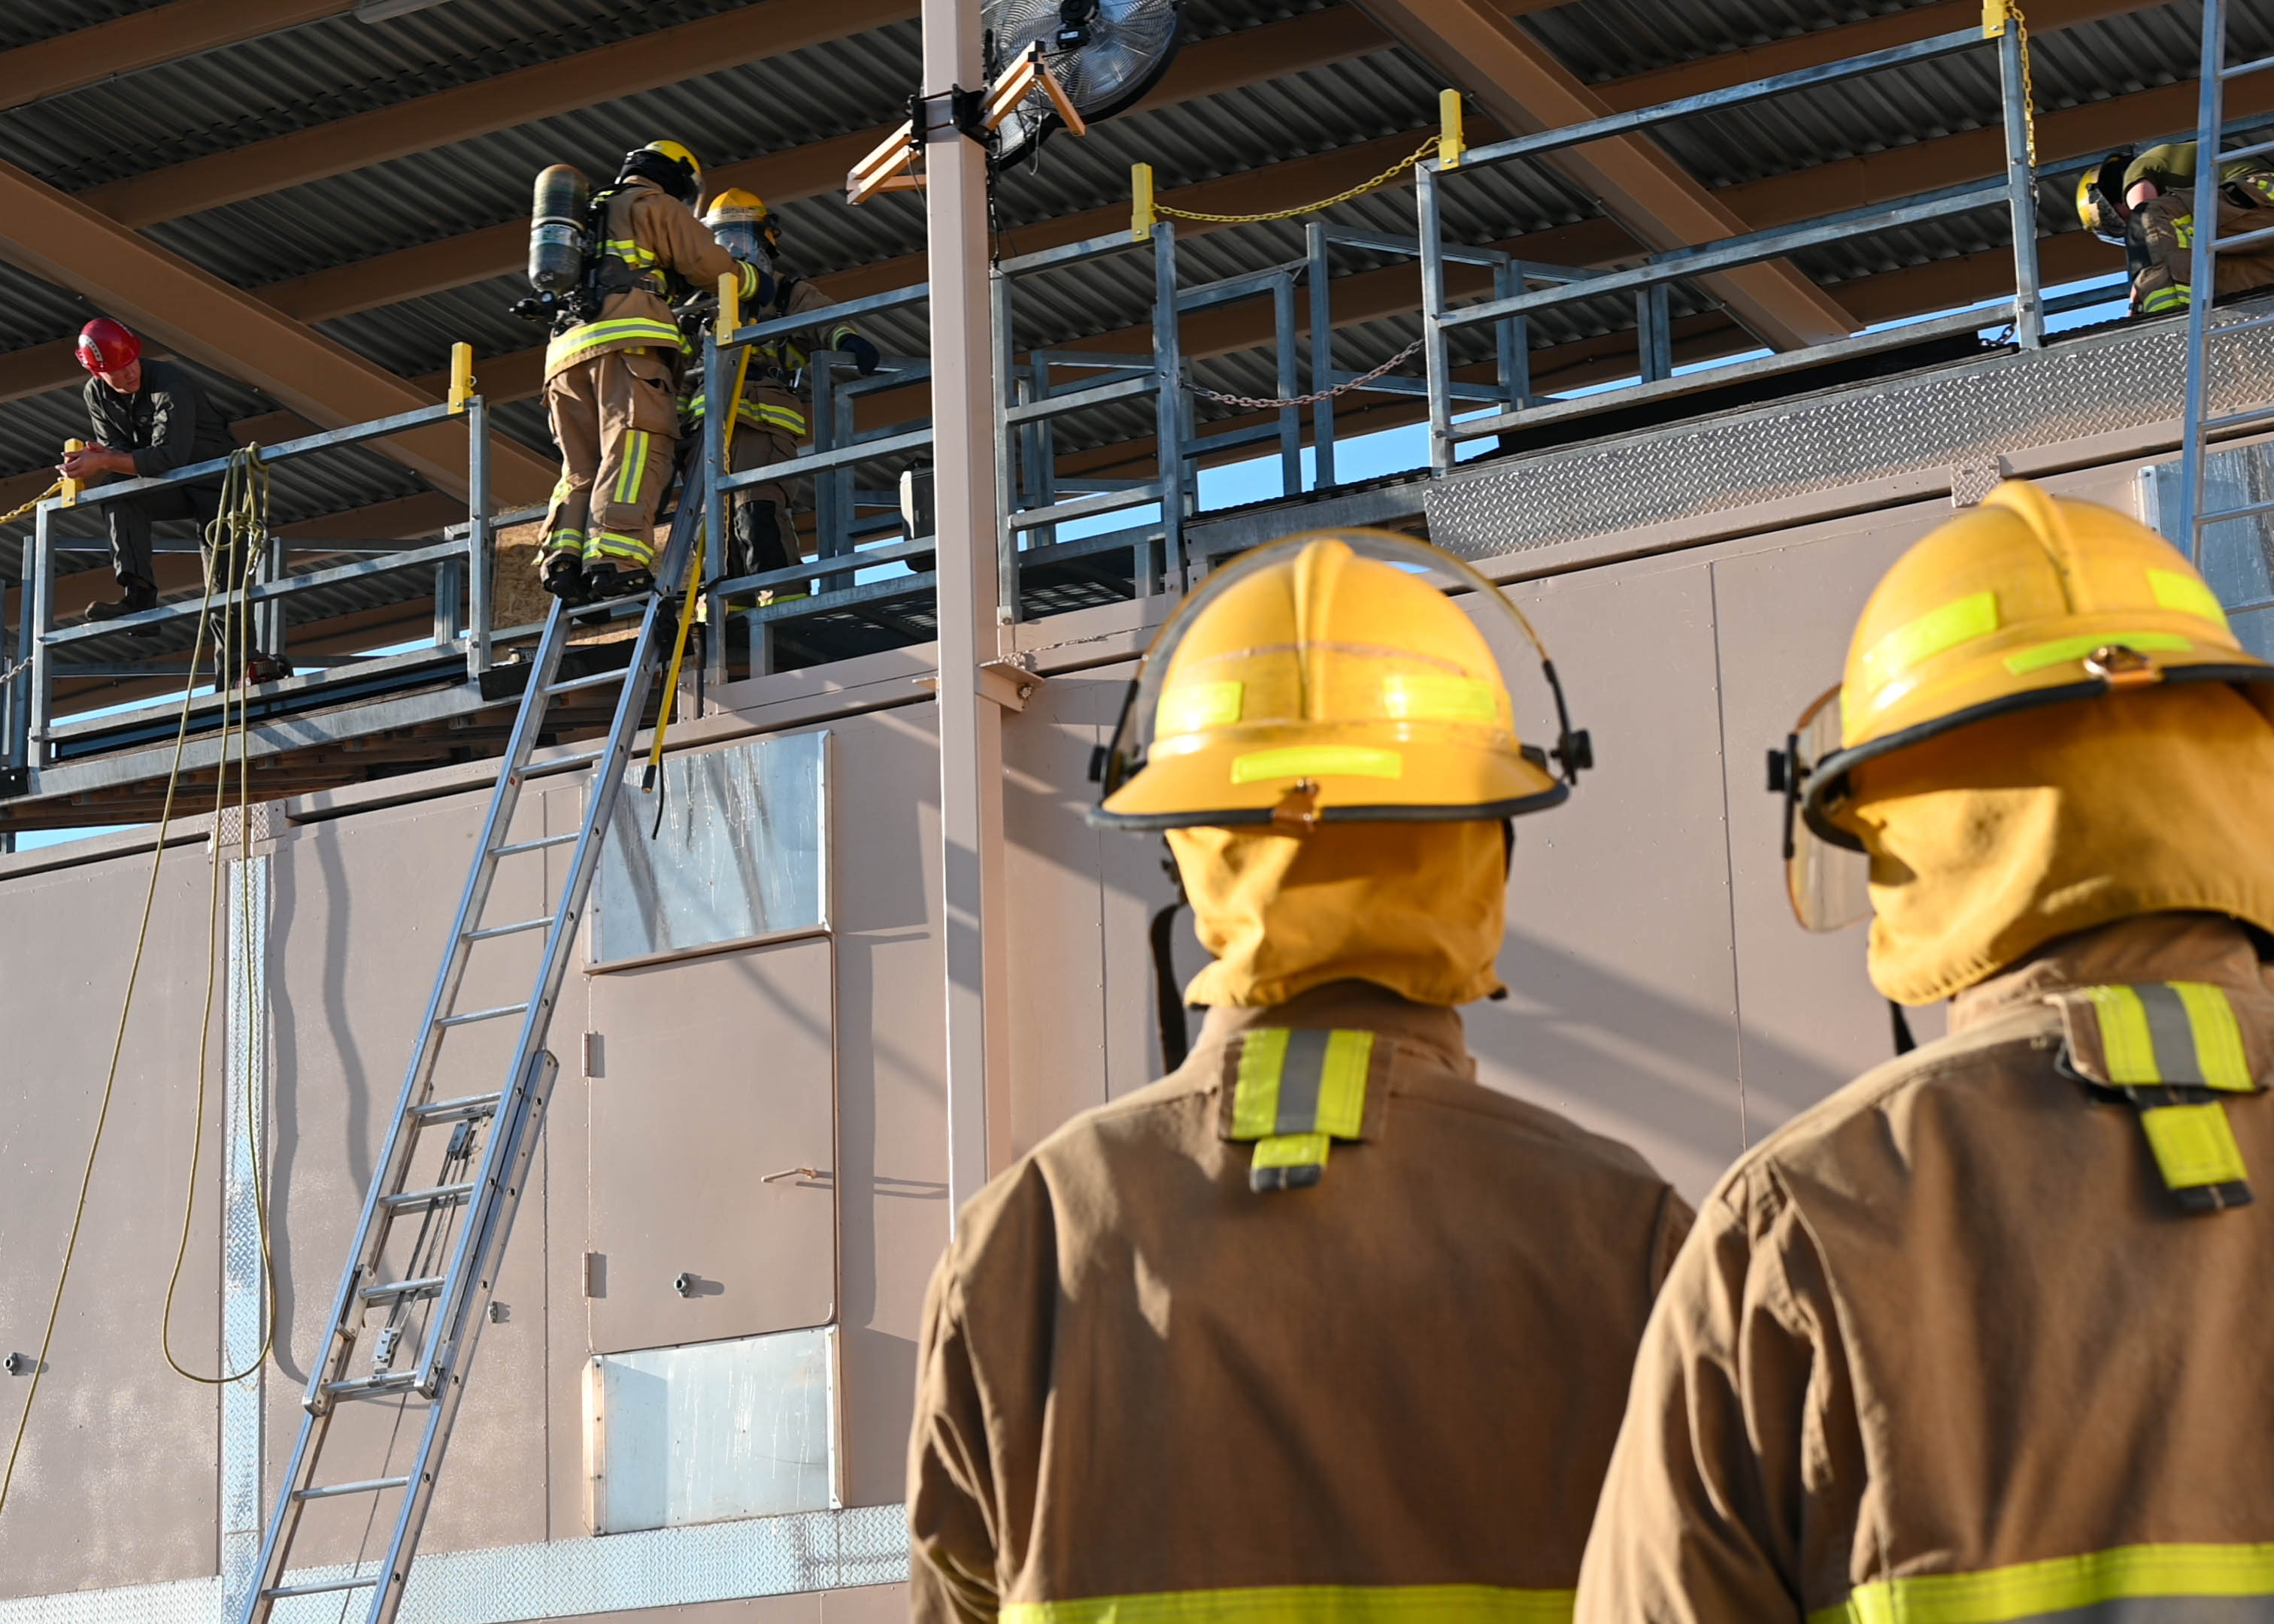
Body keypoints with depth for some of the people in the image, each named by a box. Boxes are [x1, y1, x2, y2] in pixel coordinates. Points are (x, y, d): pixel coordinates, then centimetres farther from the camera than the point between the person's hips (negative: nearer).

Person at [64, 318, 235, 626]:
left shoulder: (171, 386, -29)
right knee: (119, 498, -25)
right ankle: (138, 597, -34)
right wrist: (98, 459, -30)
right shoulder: (96, 395, -6)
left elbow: (169, 457, -37)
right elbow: (117, 447, -4)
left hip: (217, 483, -5)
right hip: (171, 487, 5)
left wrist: (104, 462, -42)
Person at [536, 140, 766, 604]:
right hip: (627, 341, -7)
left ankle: (564, 554, -14)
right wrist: (755, 282, 22)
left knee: (582, 467, 5)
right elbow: (709, 264, 5)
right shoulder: (656, 205, 14)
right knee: (634, 452, -17)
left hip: (567, 355, 7)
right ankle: (615, 557, -32)